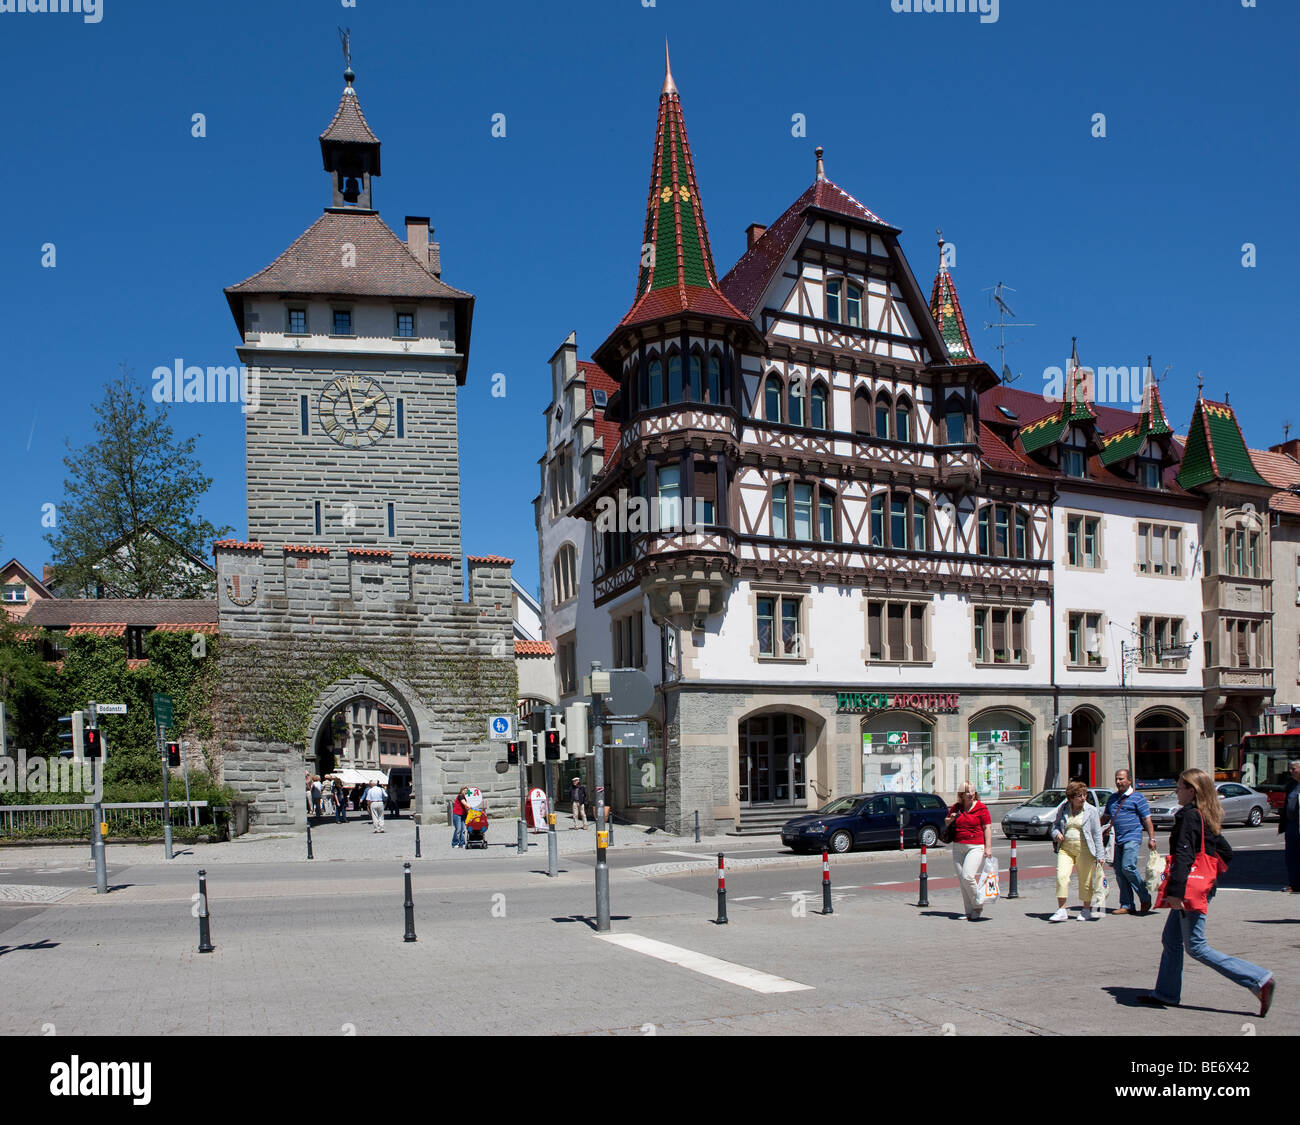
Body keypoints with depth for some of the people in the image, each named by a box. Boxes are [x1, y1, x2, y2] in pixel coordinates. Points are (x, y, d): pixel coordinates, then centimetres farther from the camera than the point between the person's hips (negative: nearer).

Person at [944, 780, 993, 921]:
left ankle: (978, 908, 0)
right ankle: (969, 912, 13)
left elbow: (988, 828, -4)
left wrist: (988, 847, -11)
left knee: (967, 876, -18)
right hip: (958, 847, 5)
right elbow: (946, 822, 24)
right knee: (961, 879, 5)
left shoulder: (981, 808, -2)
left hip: (976, 847, -5)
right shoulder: (956, 807, 10)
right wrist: (951, 820, 0)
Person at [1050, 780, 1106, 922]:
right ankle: (1062, 910, -6)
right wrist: (1056, 834, -4)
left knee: (1085, 880, 5)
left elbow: (1097, 834, 0)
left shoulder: (1091, 811, -1)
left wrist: (1099, 855, -4)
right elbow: (1056, 825, 19)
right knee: (1061, 876, -12)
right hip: (1065, 848, 2)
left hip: (1084, 850, -2)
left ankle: (1086, 910, 25)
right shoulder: (1063, 809, 6)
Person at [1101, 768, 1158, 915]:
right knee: (1119, 871, 4)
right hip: (1116, 840, 7)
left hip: (1132, 838, -7)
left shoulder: (1137, 797, -1)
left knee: (1128, 867, -17)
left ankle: (1145, 899, 1)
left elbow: (1147, 819, -3)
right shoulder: (1113, 798, 18)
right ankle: (1126, 905, 9)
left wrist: (1151, 838, -8)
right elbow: (1105, 817, 27)